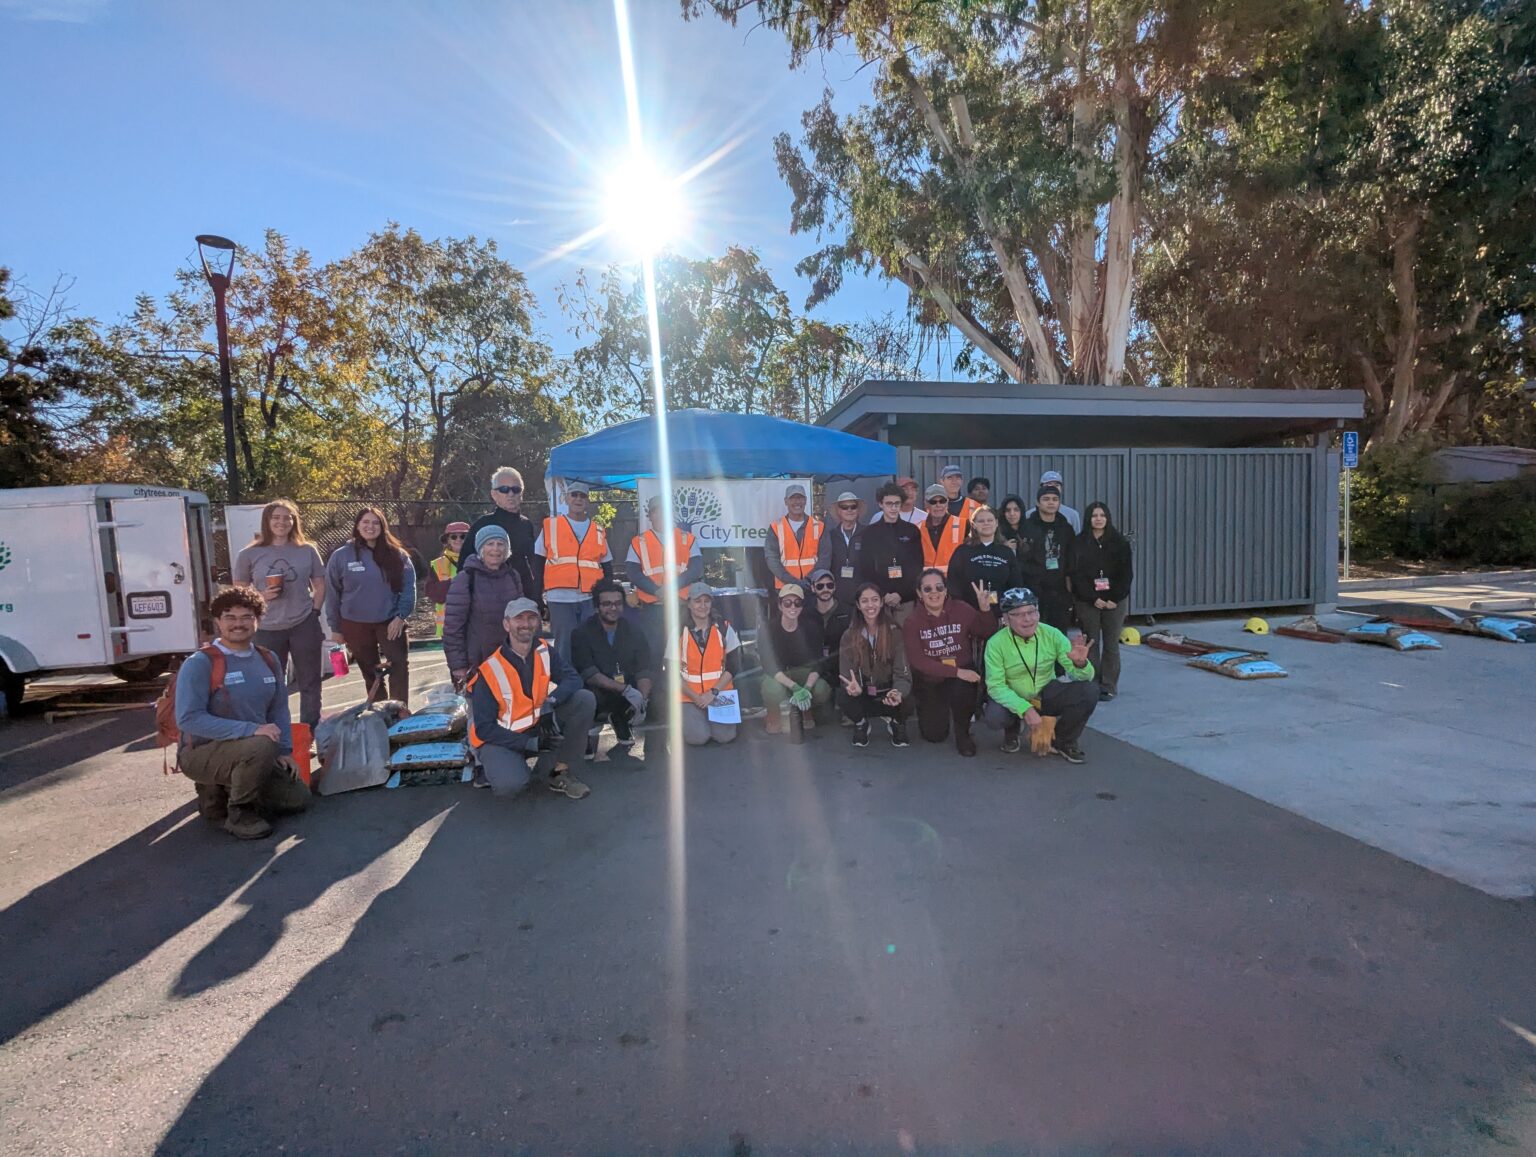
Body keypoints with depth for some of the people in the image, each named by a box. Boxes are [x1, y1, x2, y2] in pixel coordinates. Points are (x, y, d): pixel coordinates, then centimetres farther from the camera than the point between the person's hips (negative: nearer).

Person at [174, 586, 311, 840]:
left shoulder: (268, 660, 4)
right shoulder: (200, 663, -16)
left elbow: (279, 709, 10)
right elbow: (188, 719, -25)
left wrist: (285, 751, -2)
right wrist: (250, 730, -32)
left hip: (251, 752, 7)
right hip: (202, 753, -6)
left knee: (298, 799, 0)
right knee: (262, 747, -35)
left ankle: (222, 793, 19)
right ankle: (239, 814, -10)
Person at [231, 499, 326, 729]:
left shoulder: (307, 550, 3)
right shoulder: (249, 554, 1)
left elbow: (320, 586, 9)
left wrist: (314, 612, -3)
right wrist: (261, 596, -12)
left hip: (304, 626, 0)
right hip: (267, 630, 0)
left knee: (309, 683, 9)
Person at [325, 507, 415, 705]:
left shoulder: (396, 554, -2)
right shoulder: (341, 555, -3)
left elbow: (409, 586, -1)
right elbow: (332, 593, 2)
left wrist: (401, 616, -10)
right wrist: (335, 627, 2)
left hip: (390, 622, -1)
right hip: (355, 624, 1)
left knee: (400, 664, -12)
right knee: (370, 672, 12)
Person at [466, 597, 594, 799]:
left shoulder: (545, 652, -5)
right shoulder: (489, 671, -18)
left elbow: (573, 678, -15)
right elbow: (484, 729, -17)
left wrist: (551, 701, -36)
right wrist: (530, 743, -24)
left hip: (539, 726, 5)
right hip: (501, 738, -4)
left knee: (585, 699, -17)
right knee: (510, 784, -35)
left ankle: (560, 773, -6)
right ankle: (498, 765, 5)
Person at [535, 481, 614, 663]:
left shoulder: (598, 531, 13)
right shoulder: (550, 525, 6)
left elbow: (607, 566, 18)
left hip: (591, 599, 2)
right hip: (560, 599, -2)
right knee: (565, 646, 0)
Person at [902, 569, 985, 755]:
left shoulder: (962, 610, -9)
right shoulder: (912, 621, -10)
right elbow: (917, 661, -20)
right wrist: (956, 672, -28)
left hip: (962, 674, 0)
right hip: (930, 680, 1)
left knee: (962, 690, -35)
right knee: (935, 735, -2)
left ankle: (962, 733, -2)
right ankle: (927, 710, 35)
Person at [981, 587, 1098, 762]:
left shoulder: (1052, 634, -13)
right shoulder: (996, 643, -19)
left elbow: (1084, 676, -13)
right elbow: (995, 686, -21)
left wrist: (1080, 663, -38)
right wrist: (1025, 709, -35)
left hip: (1047, 695, 2)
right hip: (1013, 699, -2)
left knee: (1090, 690, -21)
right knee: (995, 716, -34)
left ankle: (1063, 741, 4)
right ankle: (1012, 730, 8)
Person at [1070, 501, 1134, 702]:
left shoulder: (1119, 542, 4)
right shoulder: (1079, 543, 3)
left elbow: (1125, 573, 1)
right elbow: (1076, 574, -2)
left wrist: (1114, 598, -9)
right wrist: (1094, 598, -10)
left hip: (1114, 600, 0)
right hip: (1087, 601, 0)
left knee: (1111, 644, 1)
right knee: (1091, 643, 2)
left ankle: (1109, 686, 8)